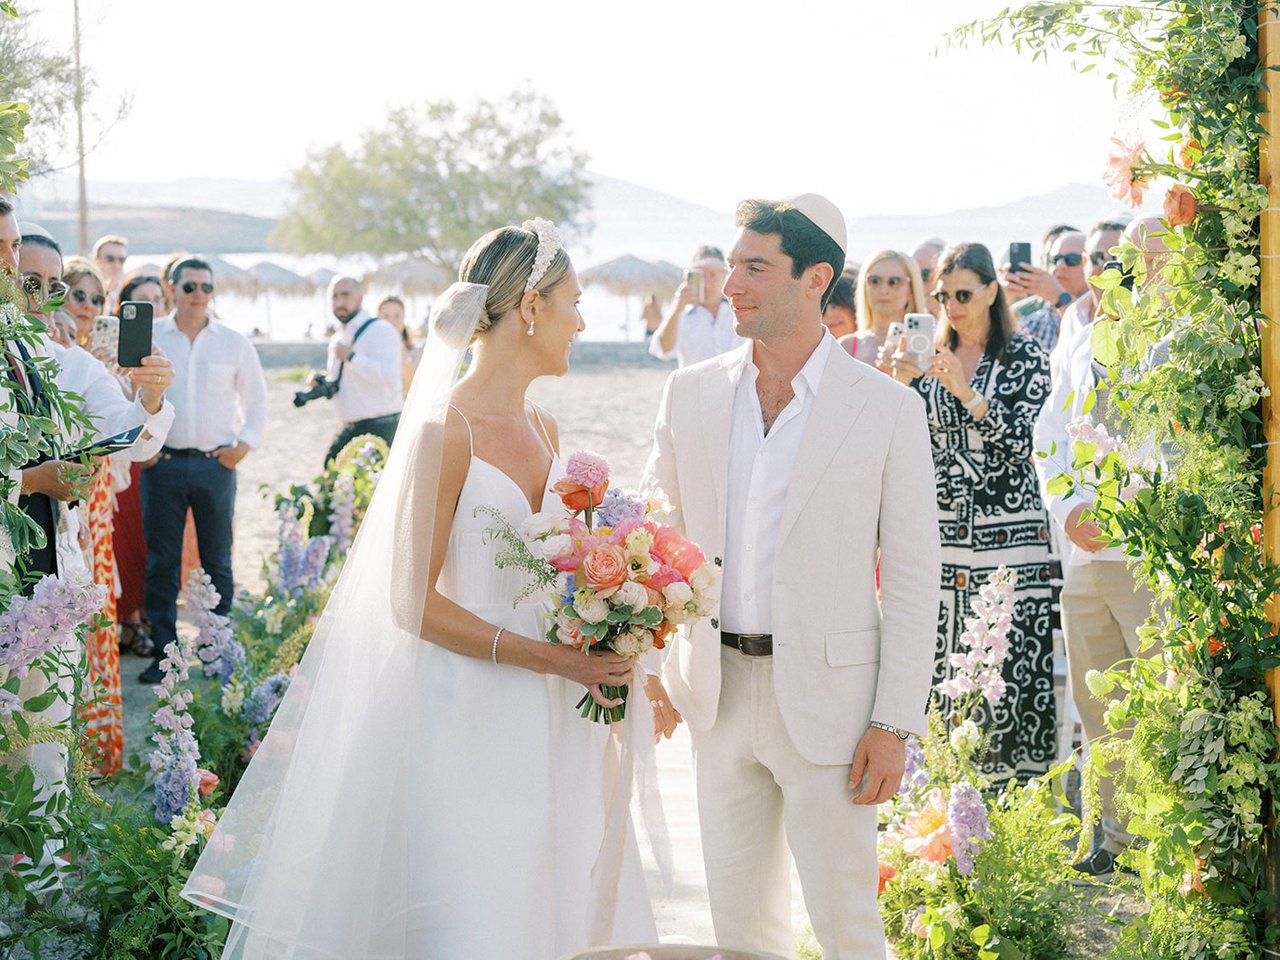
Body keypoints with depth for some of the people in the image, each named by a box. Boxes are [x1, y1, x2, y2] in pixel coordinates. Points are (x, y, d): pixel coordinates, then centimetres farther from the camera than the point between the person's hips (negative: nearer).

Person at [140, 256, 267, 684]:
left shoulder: (234, 343, 7)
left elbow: (256, 399, 14)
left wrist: (245, 444, 2)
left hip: (216, 464, 0)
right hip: (162, 461, 0)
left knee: (217, 562, 5)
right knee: (161, 563, 1)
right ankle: (164, 653, 7)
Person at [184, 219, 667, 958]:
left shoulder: (545, 428, 10)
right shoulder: (446, 432, -14)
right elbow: (413, 600, -16)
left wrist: (619, 662, 5)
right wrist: (552, 657, -19)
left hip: (553, 723, 8)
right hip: (471, 713, -8)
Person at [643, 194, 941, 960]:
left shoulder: (887, 409, -7)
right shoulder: (691, 394, 4)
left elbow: (913, 577, -6)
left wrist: (895, 724, -9)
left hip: (825, 695, -4)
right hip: (720, 692, 4)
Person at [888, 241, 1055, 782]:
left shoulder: (1024, 355, 2)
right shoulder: (929, 357, 13)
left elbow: (1018, 442, -8)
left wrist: (967, 392, -20)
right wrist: (903, 388, -6)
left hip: (1010, 534, -3)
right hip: (942, 532, 3)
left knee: (1012, 663, -7)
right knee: (942, 664, -2)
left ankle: (1017, 775, 1)